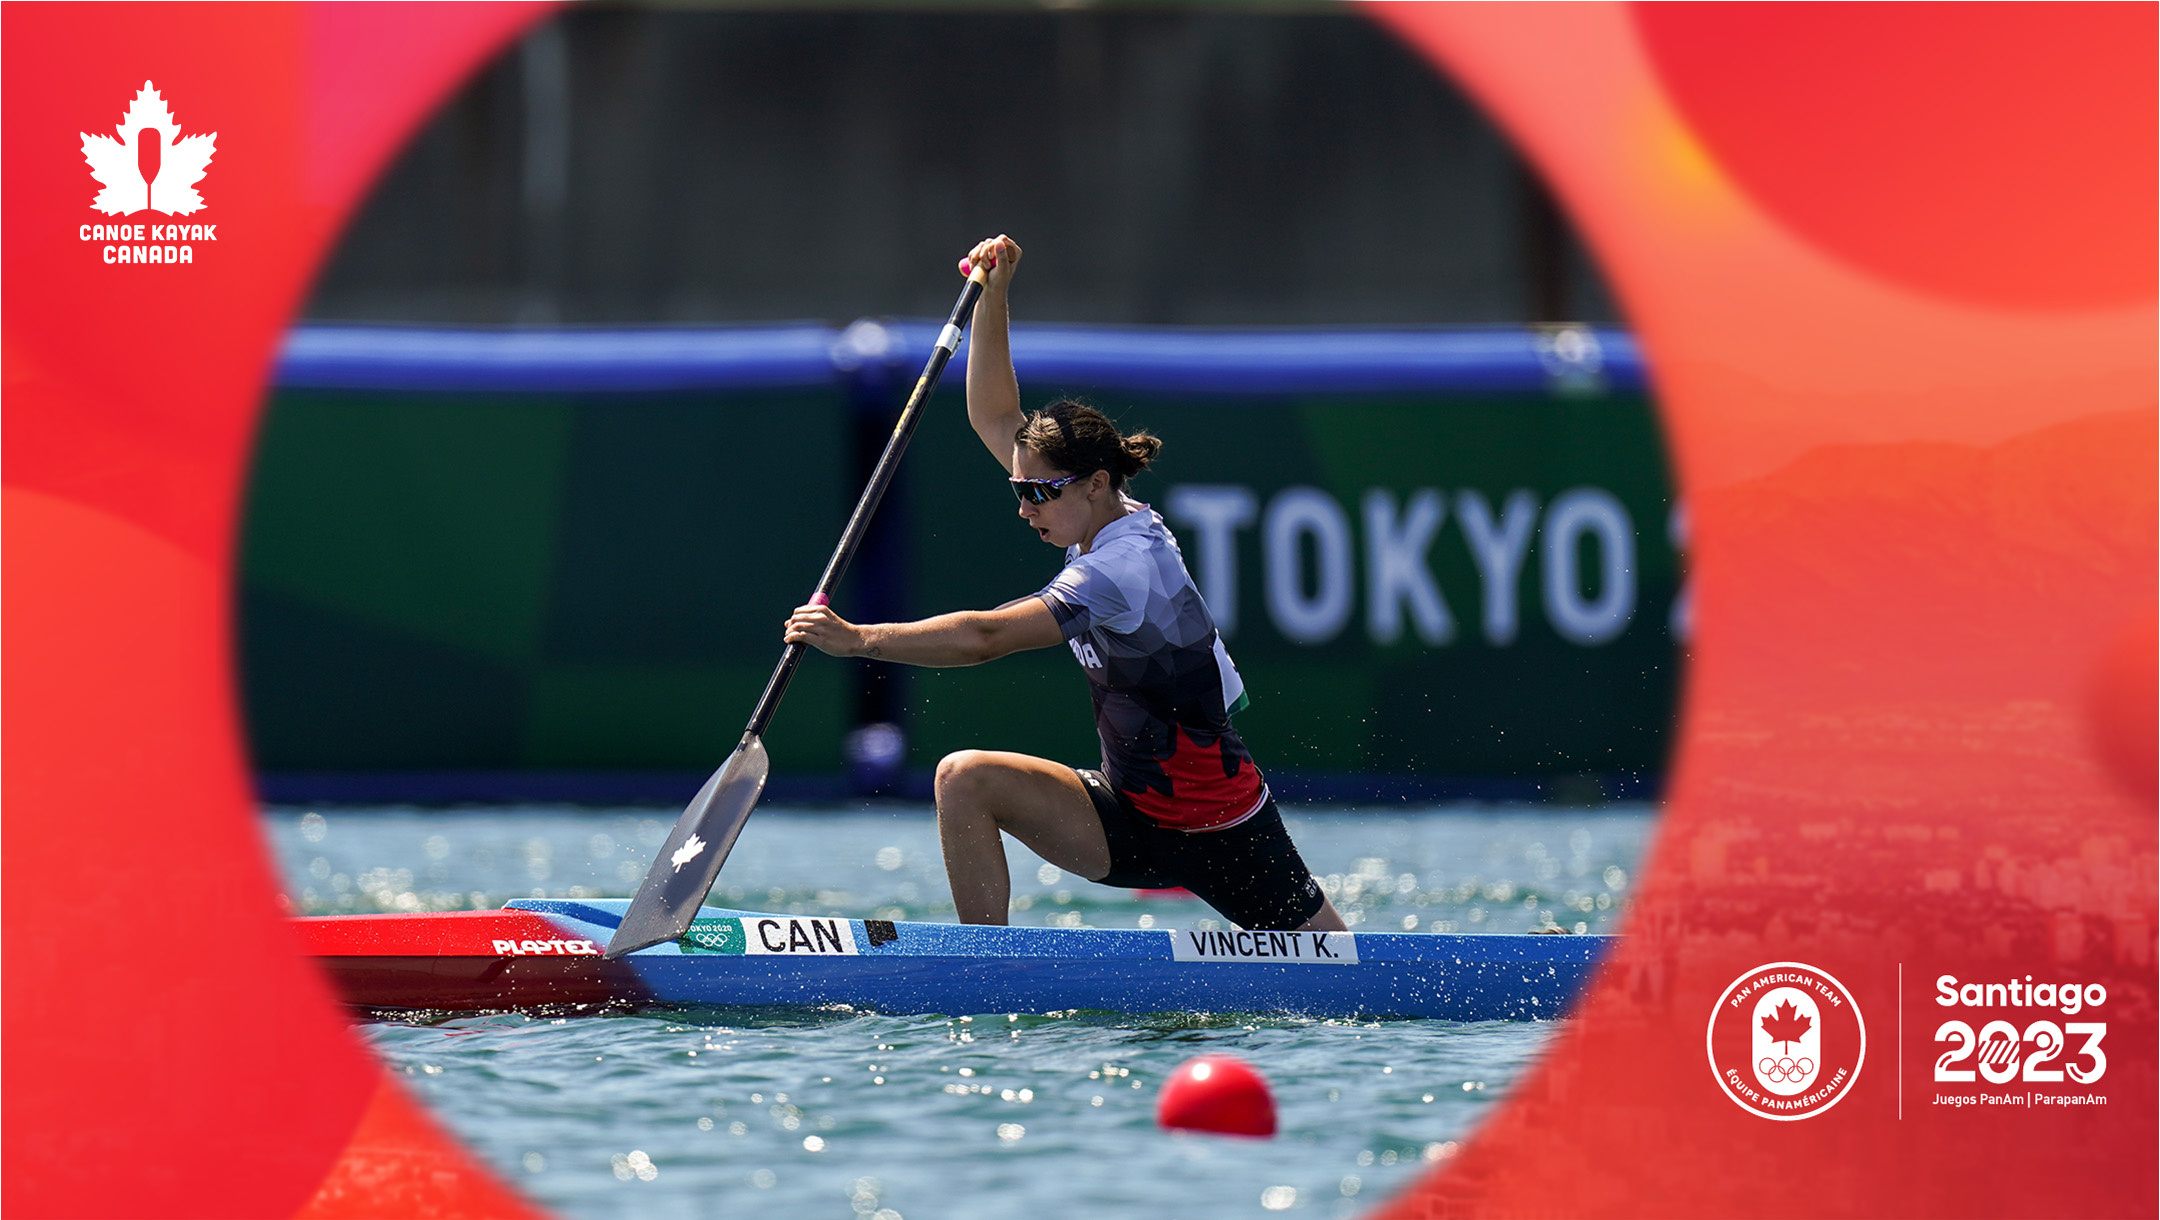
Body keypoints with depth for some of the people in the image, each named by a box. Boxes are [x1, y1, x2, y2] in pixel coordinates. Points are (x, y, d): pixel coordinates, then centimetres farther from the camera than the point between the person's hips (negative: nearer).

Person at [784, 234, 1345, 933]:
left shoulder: (1123, 565, -25)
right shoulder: (1107, 517, 1)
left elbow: (985, 639, -33)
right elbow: (996, 422, 11)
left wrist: (855, 639, -32)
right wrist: (992, 299, 2)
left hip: (1217, 836, -8)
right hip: (1128, 815, 8)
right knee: (964, 779, -14)